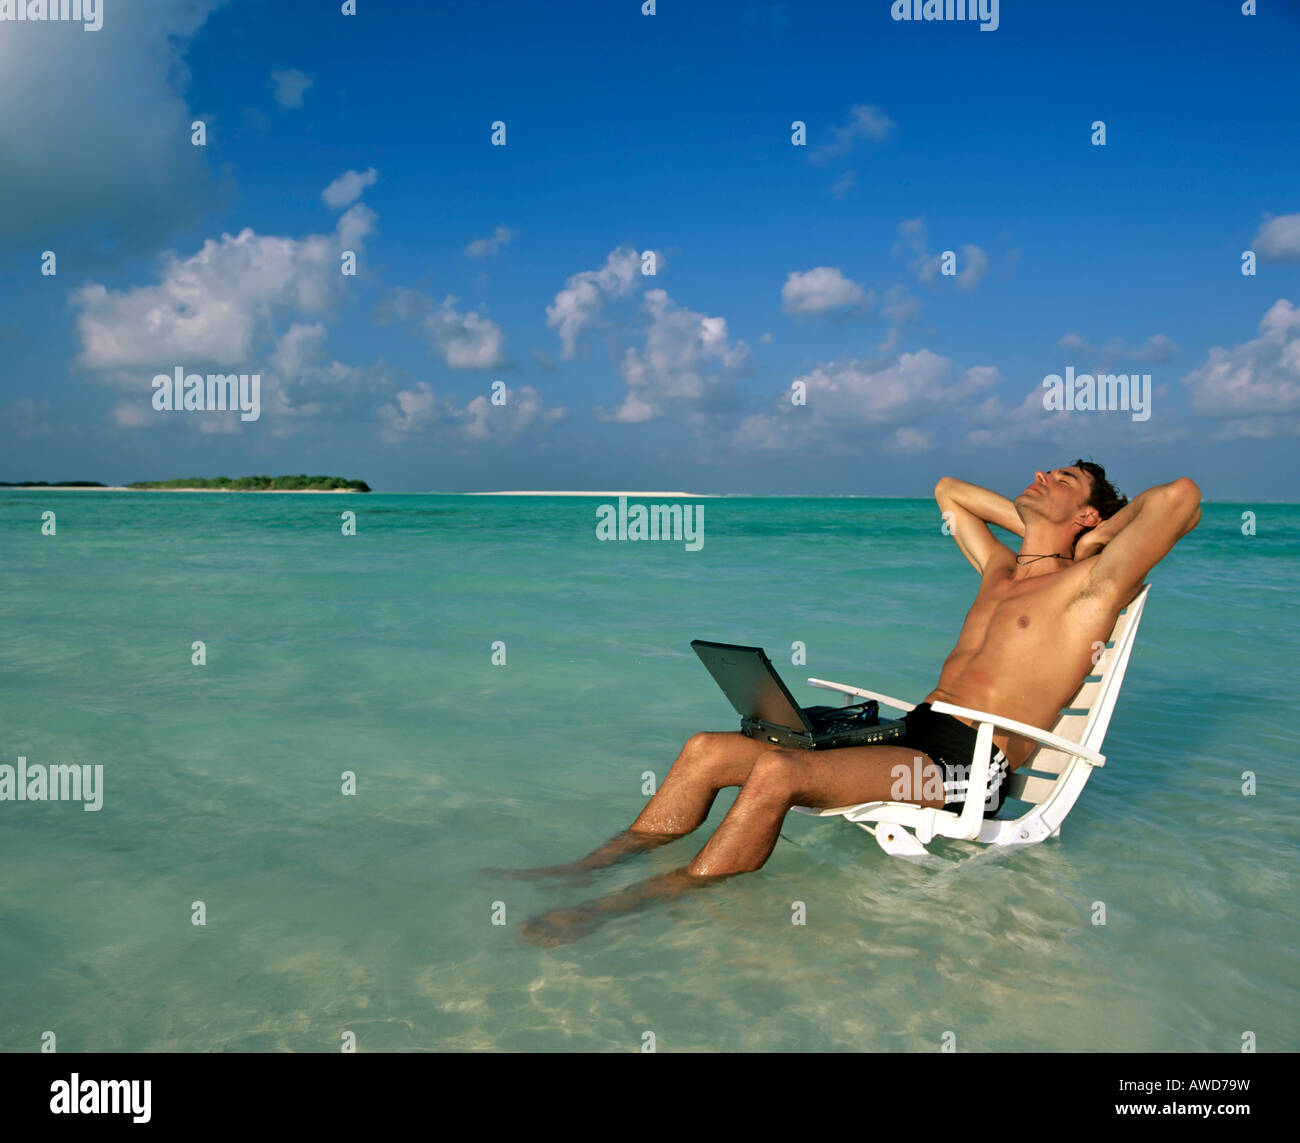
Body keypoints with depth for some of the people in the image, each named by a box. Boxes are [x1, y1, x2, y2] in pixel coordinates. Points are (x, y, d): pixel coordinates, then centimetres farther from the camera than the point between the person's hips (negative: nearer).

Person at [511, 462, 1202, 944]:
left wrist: (1096, 535, 5)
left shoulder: (1087, 585, 3)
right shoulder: (1001, 569, 25)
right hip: (909, 736, 8)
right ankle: (588, 867, 1)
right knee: (707, 750, -6)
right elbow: (948, 490, 39)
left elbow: (1180, 497, -12)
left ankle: (645, 901, -22)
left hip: (965, 770, -8)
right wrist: (1028, 524, 26)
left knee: (776, 772, -31)